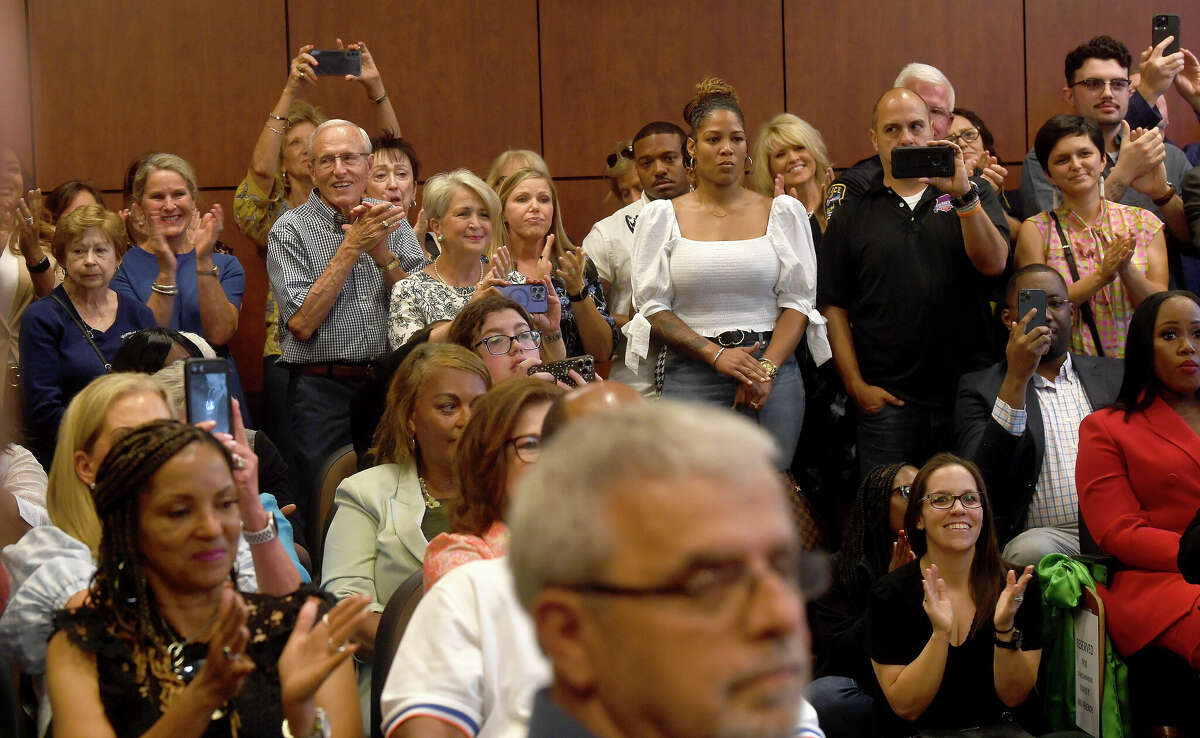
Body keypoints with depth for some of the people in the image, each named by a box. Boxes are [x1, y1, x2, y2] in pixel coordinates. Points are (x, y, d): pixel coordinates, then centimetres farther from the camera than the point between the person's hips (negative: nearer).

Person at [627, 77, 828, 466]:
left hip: (772, 378, 1)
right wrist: (716, 354, -12)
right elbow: (653, 306, 1)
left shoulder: (783, 212, 9)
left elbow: (798, 301, 5)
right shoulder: (661, 216, 7)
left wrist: (766, 368, -10)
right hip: (691, 379, -1)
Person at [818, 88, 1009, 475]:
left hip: (969, 389, 0)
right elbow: (835, 307, 6)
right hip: (887, 400, 0)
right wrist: (856, 384, -4)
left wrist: (962, 194, -19)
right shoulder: (852, 216, 9)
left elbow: (993, 263, -7)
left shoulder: (971, 197, 11)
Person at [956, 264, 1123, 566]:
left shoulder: (1113, 375, 21)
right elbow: (980, 478, -8)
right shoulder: (979, 388, 9)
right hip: (1048, 534, -2)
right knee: (1032, 550, -37)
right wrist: (1017, 378, -13)